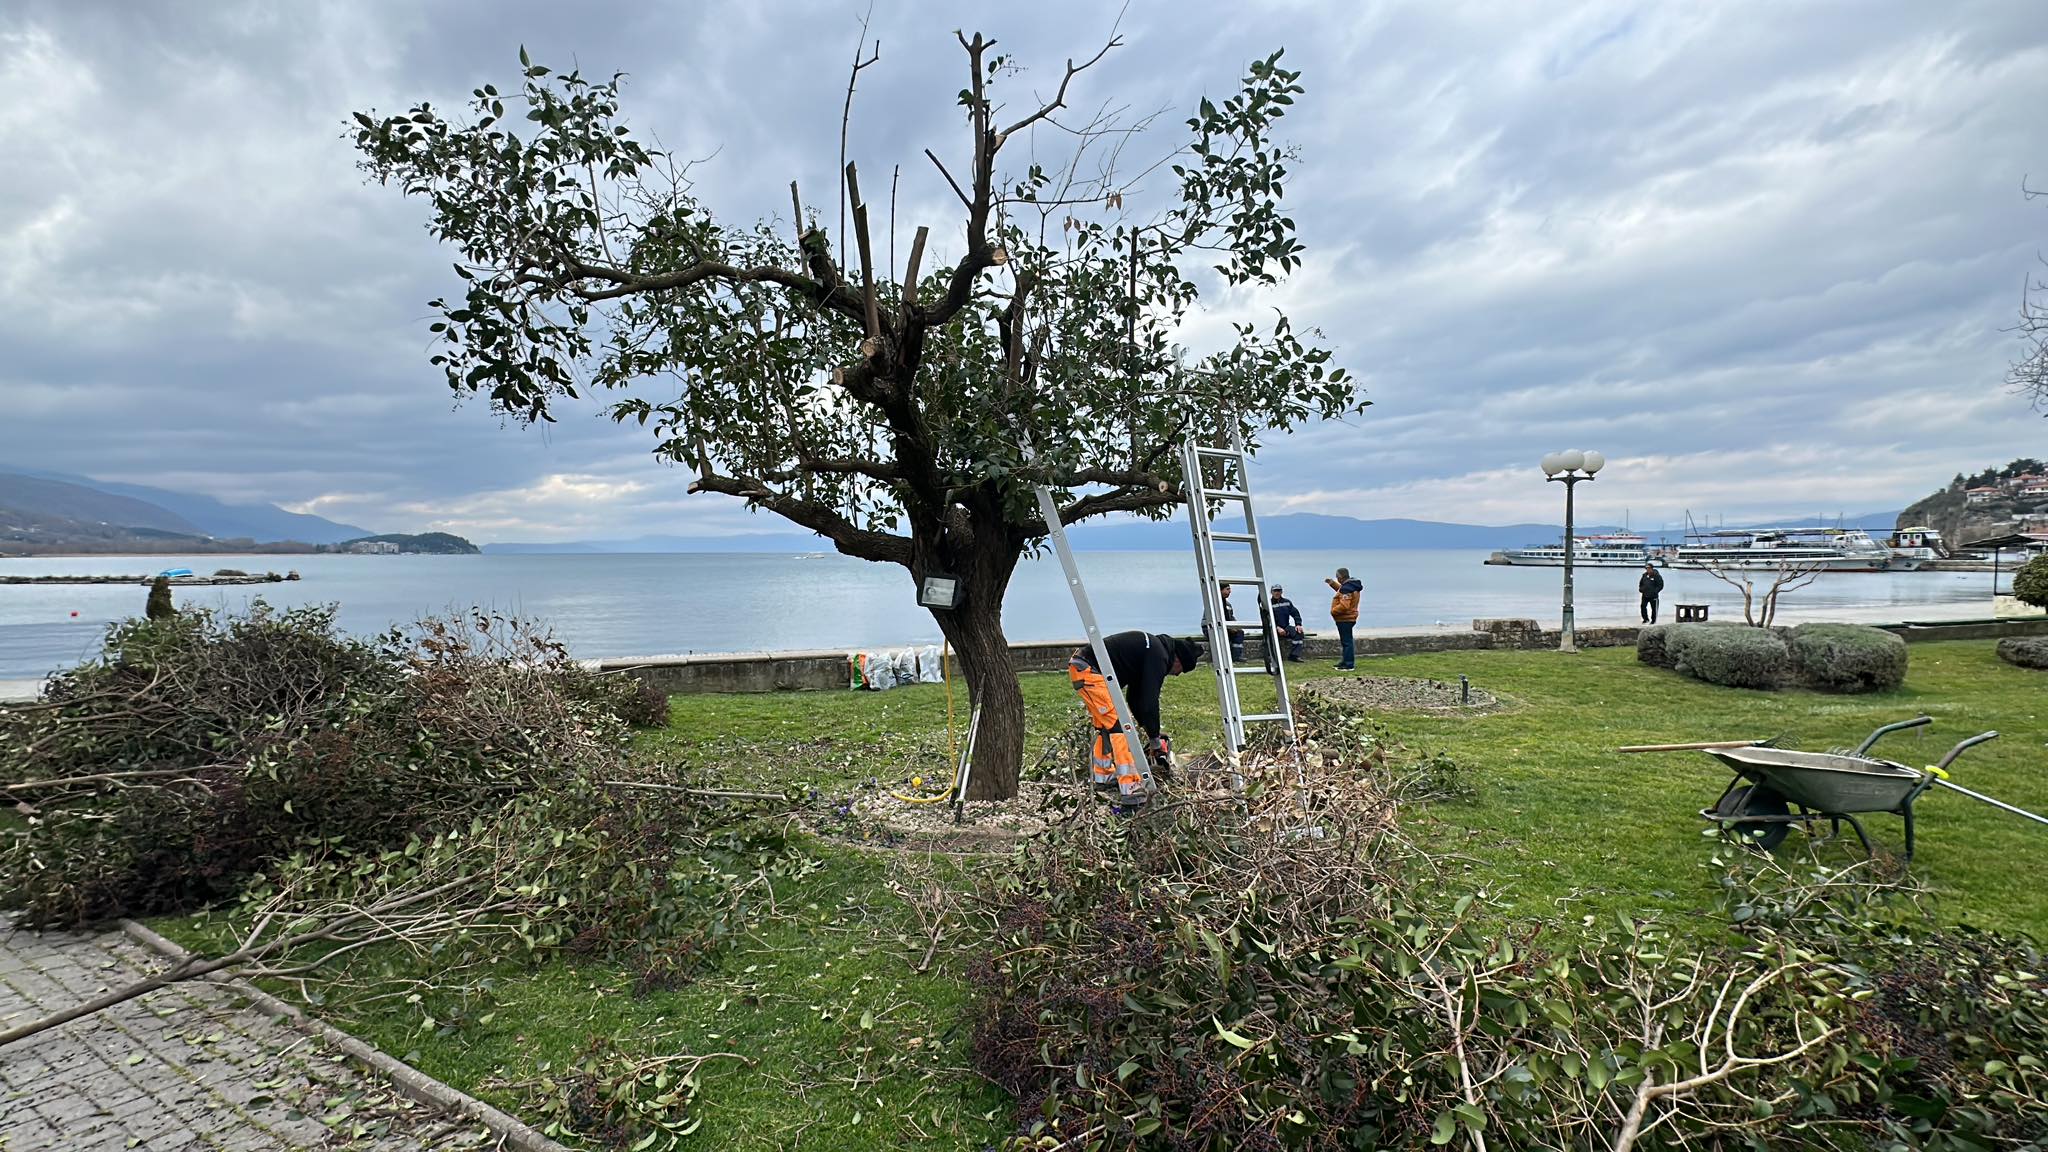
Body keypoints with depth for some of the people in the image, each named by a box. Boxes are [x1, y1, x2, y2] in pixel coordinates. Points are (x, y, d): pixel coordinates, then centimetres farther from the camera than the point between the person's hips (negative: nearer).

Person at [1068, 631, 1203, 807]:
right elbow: (1150, 700, -13)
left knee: (1104, 725, 21)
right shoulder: (1158, 656, -10)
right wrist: (1155, 739, -3)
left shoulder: (1152, 649, 20)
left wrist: (1147, 729, 24)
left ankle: (1103, 779, 34)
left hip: (1079, 668, 11)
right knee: (1120, 726, -11)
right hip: (1089, 670, -11)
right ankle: (1130, 790, -13)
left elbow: (1134, 697, 26)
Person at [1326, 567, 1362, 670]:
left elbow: (1344, 606, -29)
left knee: (1346, 641, -5)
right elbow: (1341, 590, 30)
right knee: (1346, 641, 19)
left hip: (1344, 619, -11)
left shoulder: (1346, 589, -23)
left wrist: (1333, 611, -16)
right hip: (1348, 618, 11)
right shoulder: (1351, 585, 9)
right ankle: (1346, 661, 29)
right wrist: (1332, 583, 18)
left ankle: (1349, 665, -1)